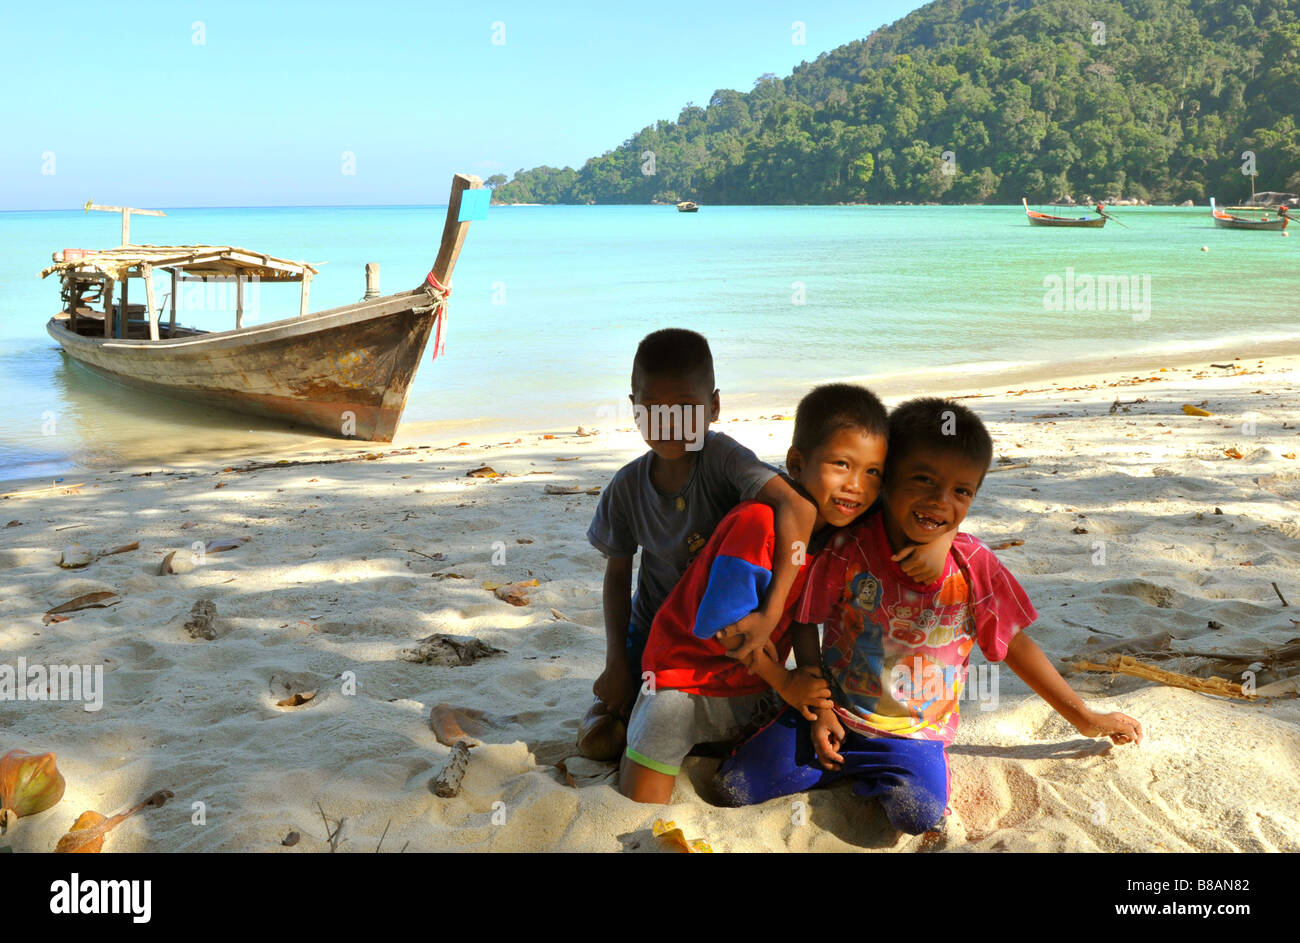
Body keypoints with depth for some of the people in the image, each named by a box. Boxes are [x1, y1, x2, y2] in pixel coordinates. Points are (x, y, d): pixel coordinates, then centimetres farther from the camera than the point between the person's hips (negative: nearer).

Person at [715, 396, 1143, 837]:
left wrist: (1084, 718, 8)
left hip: (913, 734, 0)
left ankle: (874, 780, 4)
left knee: (919, 816, -30)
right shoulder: (849, 548, -15)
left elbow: (1015, 645, 2)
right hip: (835, 713, 0)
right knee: (735, 787, -12)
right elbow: (804, 624, -2)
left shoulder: (973, 566, -11)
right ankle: (844, 765, 13)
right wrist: (819, 708, -8)